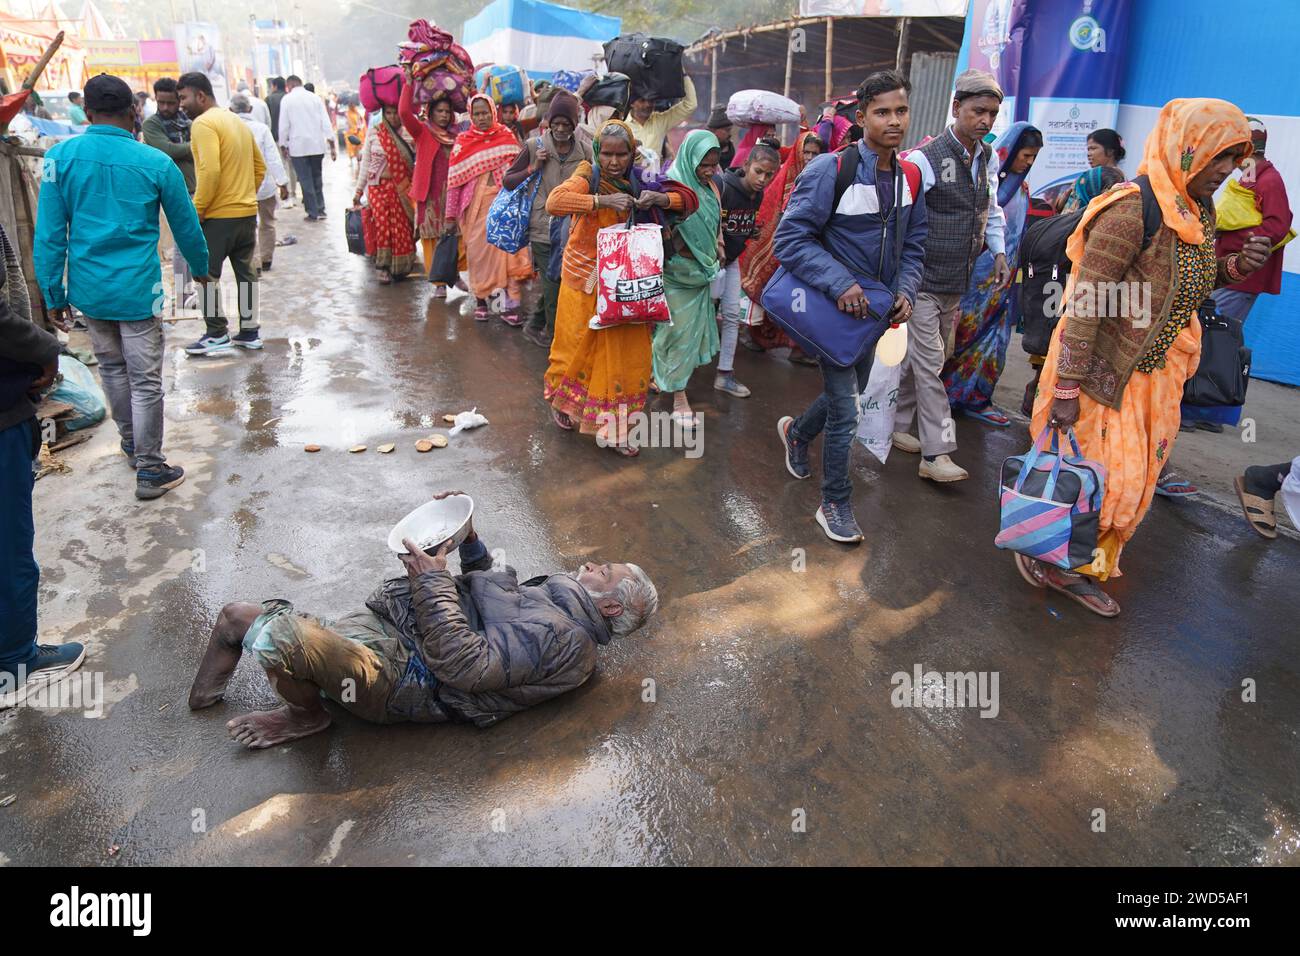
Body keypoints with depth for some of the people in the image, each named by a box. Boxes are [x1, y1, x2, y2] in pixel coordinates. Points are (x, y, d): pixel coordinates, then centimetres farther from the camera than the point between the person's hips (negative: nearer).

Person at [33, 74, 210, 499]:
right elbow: (186, 227, 3)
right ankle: (150, 471, 9)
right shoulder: (156, 163, -8)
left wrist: (53, 293, 4)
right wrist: (200, 268, 22)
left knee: (112, 368, 22)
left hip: (89, 288, 3)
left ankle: (132, 444, 39)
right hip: (137, 289, -3)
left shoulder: (61, 156, -4)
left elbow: (49, 233, -4)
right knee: (145, 381, 3)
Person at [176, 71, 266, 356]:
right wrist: (245, 194, 19)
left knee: (207, 274, 3)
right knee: (246, 272, 12)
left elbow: (210, 171, -23)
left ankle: (217, 335, 7)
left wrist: (196, 210, -16)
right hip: (248, 212, 8)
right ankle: (249, 331, 19)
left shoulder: (204, 124, -13)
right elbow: (260, 167, 17)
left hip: (219, 215, -8)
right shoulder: (238, 122, 13)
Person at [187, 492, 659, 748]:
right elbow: (486, 584, 33)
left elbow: (466, 664, -26)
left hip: (392, 668, -10)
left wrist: (432, 578, -17)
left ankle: (306, 714, -3)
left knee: (277, 635, -34)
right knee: (234, 617, 8)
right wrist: (467, 535, 15)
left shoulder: (563, 637, -16)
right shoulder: (552, 602, 16)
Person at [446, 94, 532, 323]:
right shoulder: (463, 142, 5)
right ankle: (480, 300, 17)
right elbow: (454, 180, 3)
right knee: (478, 250, 4)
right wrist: (452, 214, 1)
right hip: (476, 205, 0)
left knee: (507, 249, -7)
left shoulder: (507, 137, 6)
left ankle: (509, 304, -7)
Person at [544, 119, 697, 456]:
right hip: (586, 279, -4)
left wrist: (657, 198, -20)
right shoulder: (588, 177, -13)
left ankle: (615, 428, 17)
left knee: (625, 353, 5)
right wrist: (603, 201, -39)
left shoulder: (638, 181, 0)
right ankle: (558, 399, 40)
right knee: (578, 346, 11)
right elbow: (554, 202, -31)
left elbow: (688, 198, 0)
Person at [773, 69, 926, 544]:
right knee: (845, 413, -4)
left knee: (850, 392, 23)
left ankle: (796, 432, 53)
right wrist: (841, 284, -30)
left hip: (875, 308, 7)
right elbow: (790, 239, -21)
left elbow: (913, 244, 11)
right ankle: (835, 505, 15)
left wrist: (905, 290, -7)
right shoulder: (830, 170, -20)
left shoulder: (910, 176, 1)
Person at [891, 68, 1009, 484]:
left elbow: (991, 211, 22)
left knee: (920, 359, 15)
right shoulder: (924, 159, -14)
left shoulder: (988, 159, 9)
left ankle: (897, 425, 29)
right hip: (923, 281, -7)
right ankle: (936, 453, -5)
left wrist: (999, 251, 8)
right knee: (929, 365, -7)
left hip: (957, 283, 7)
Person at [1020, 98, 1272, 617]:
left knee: (1131, 480, 13)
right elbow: (1084, 303, -23)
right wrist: (1067, 389, -24)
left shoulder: (1199, 210, 7)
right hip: (1101, 372, -9)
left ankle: (1078, 568, 29)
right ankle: (1042, 552, 21)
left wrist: (1235, 266, -2)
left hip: (1154, 374, 9)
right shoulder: (1132, 211, -21)